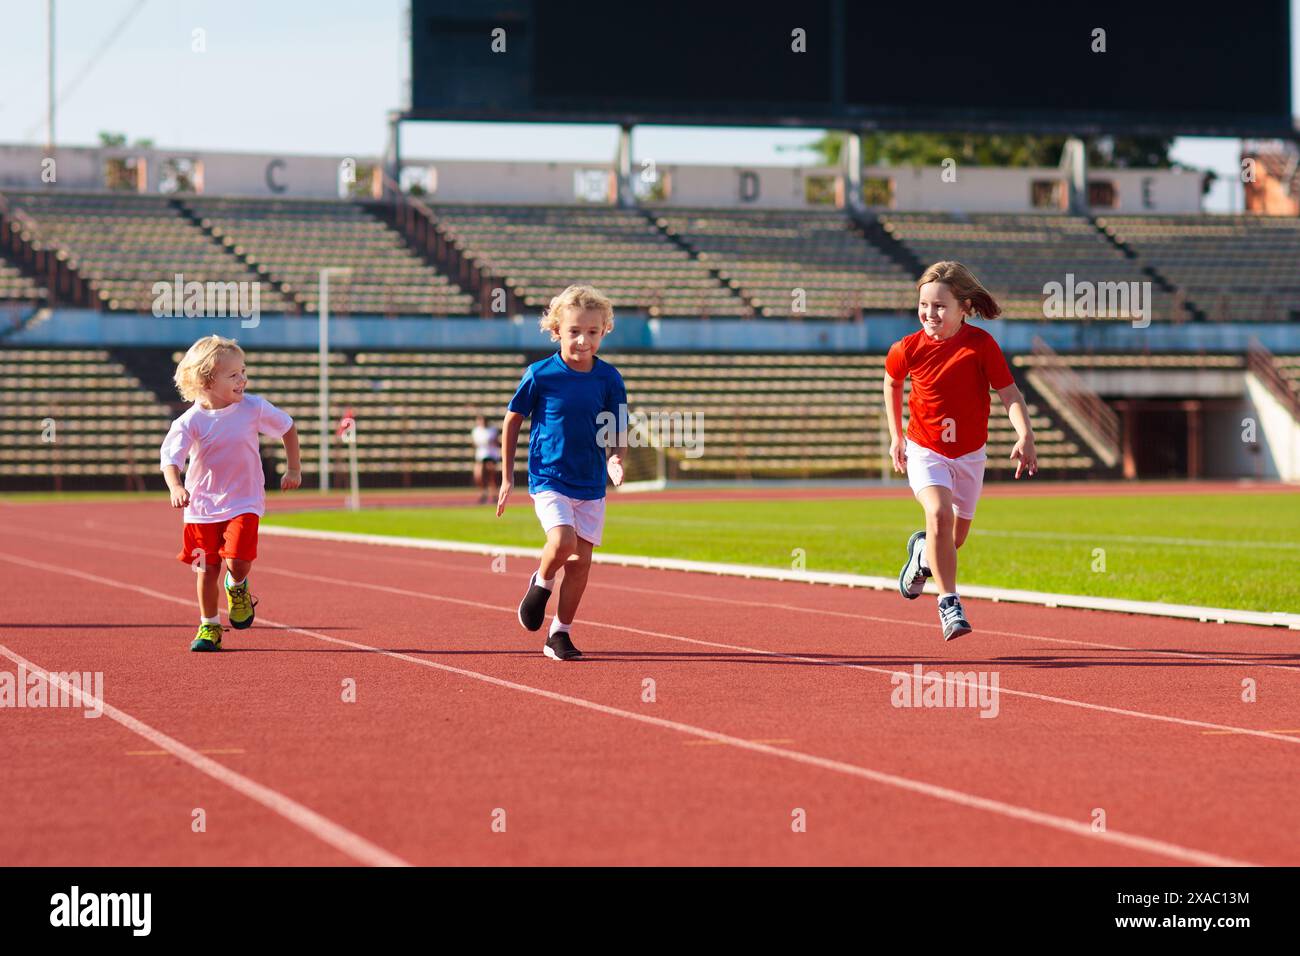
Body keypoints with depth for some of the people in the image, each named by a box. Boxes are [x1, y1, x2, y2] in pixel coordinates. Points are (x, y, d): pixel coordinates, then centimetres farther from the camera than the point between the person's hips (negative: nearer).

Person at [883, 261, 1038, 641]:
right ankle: (948, 603, -20)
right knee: (940, 513, -27)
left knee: (957, 534, 16)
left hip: (969, 453, 2)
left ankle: (923, 552, 52)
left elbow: (1010, 393, -16)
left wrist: (1025, 435, -32)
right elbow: (892, 383, 9)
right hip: (924, 450, -2)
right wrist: (895, 435, 9)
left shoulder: (982, 344, -17)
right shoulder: (908, 349, -13)